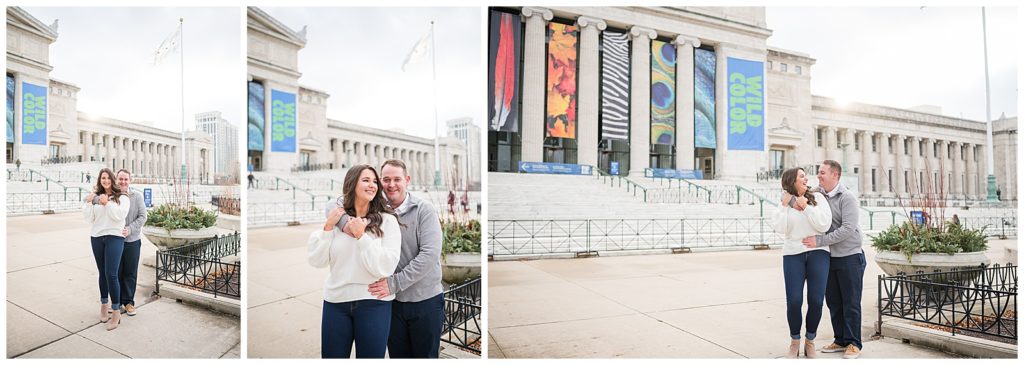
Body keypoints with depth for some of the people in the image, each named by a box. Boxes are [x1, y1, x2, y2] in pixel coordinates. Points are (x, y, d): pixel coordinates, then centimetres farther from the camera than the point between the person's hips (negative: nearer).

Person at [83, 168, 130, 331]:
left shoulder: (121, 197, 0)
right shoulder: (95, 197, 7)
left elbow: (119, 216, -11)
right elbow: (89, 219, 4)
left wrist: (107, 203, -16)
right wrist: (87, 203, -8)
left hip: (114, 238, -4)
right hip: (97, 238, 4)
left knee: (111, 274, -10)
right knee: (102, 273, 13)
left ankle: (116, 312, -4)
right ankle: (104, 304, 28)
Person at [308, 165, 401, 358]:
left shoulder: (387, 220, -8)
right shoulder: (337, 217, 3)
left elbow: (385, 268, -15)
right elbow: (316, 261, 0)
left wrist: (361, 235, -19)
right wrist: (328, 228, -10)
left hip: (373, 302, -3)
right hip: (335, 301, 3)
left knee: (370, 354, 12)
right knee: (331, 355, 16)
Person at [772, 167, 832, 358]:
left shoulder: (817, 197, 5)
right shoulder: (785, 202, 7)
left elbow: (824, 225, -7)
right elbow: (780, 228, -6)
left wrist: (806, 207, -10)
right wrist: (785, 206, -7)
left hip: (818, 253, 0)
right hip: (793, 255, 0)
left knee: (816, 300, -3)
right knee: (794, 301, -6)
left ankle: (810, 342, 18)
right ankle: (794, 343, 13)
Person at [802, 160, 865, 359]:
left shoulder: (847, 197, -13)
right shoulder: (817, 194, 3)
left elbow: (848, 229, -22)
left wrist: (819, 241, -24)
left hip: (850, 257, -5)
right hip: (829, 257, 6)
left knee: (851, 303, 4)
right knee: (833, 302, 12)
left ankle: (853, 343, 16)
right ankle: (840, 340, 24)